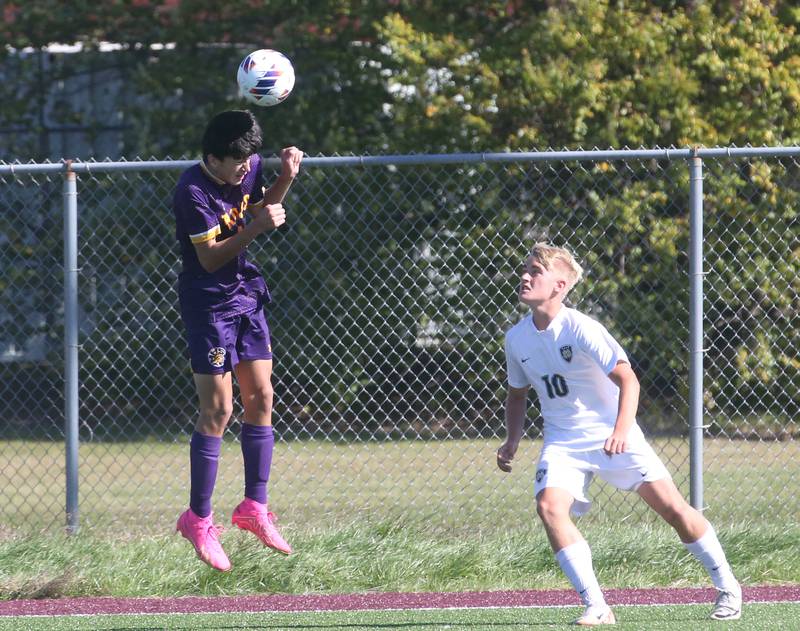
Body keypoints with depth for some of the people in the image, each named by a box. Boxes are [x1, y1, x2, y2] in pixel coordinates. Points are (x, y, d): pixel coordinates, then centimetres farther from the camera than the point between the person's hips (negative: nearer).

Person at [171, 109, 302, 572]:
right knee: (218, 410, -9)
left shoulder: (249, 168, 0)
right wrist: (256, 228, -31)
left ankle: (255, 506, 13)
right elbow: (210, 257, -22)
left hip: (247, 296, 7)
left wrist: (287, 176, 3)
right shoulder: (193, 190, -22)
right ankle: (198, 519, -1)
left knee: (261, 398, 5)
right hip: (208, 303, -7)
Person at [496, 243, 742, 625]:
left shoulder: (580, 328, -17)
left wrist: (621, 431, -31)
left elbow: (628, 379, -18)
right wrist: (512, 440, 3)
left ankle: (727, 588, 11)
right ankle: (595, 608, -20)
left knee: (672, 507, -9)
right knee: (549, 505, -23)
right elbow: (517, 394, 18)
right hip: (563, 441, 4)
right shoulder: (516, 338, 0)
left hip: (611, 434, -4)